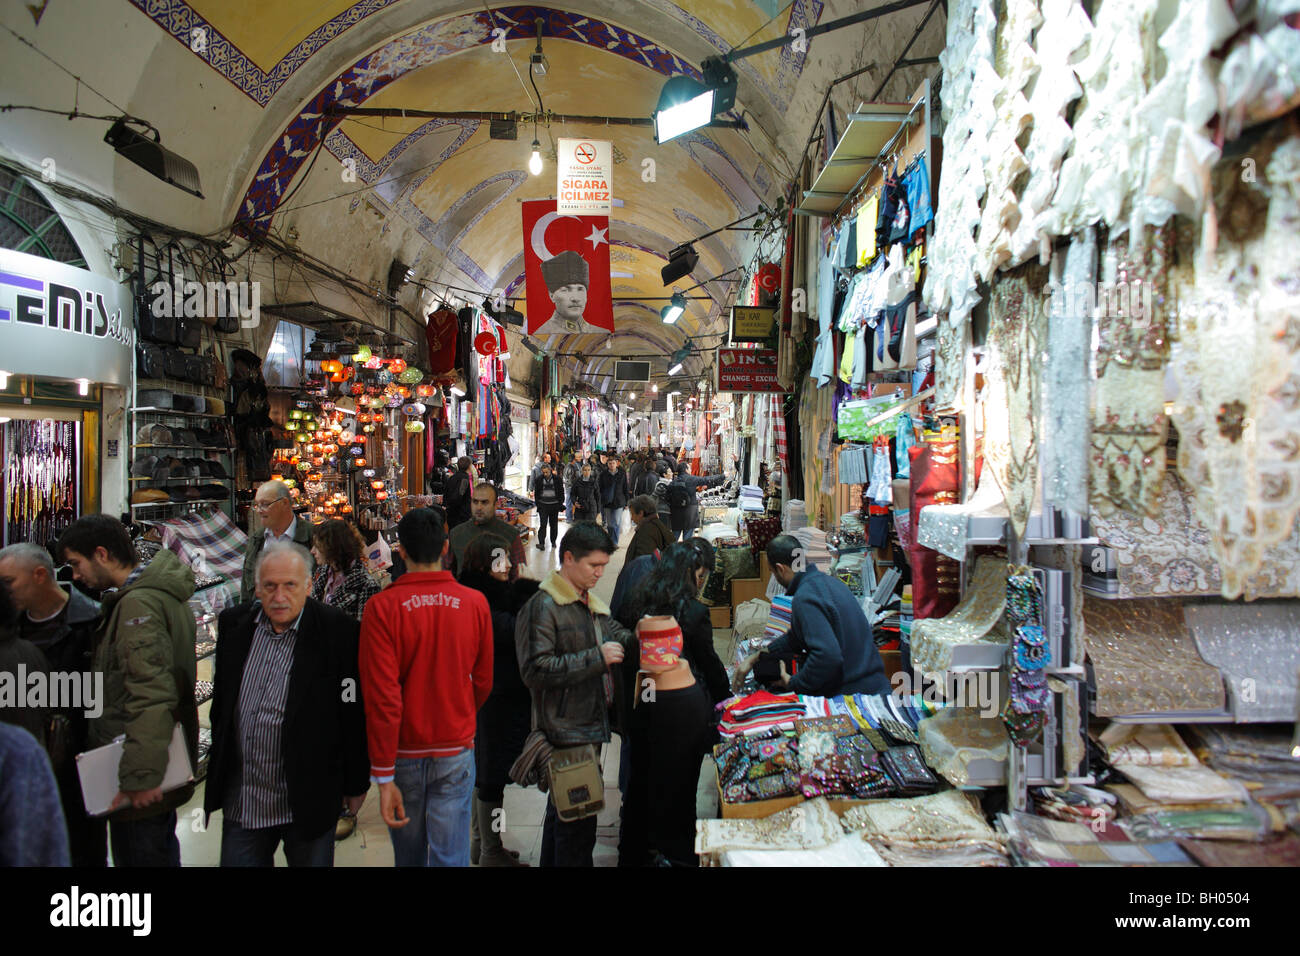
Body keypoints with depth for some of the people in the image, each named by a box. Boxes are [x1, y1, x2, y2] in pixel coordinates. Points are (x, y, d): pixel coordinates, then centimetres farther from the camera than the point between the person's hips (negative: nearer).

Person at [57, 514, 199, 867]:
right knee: (162, 853, 21)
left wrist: (140, 776, -29)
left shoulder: (138, 604, -20)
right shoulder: (161, 593, 11)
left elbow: (152, 695, -29)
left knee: (138, 855, 2)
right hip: (167, 763, 10)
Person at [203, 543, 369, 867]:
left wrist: (356, 785, -5)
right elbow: (221, 702, 13)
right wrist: (218, 765, 15)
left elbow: (355, 715, -10)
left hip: (307, 801, -4)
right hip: (241, 801, 4)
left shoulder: (339, 630, -14)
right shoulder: (233, 623, 2)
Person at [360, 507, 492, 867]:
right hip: (456, 750, 0)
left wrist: (383, 775, -11)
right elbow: (482, 681, 4)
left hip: (404, 753, 0)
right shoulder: (475, 603, -7)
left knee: (409, 854, 21)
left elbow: (381, 695, -16)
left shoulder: (382, 607, -14)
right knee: (450, 856, 7)